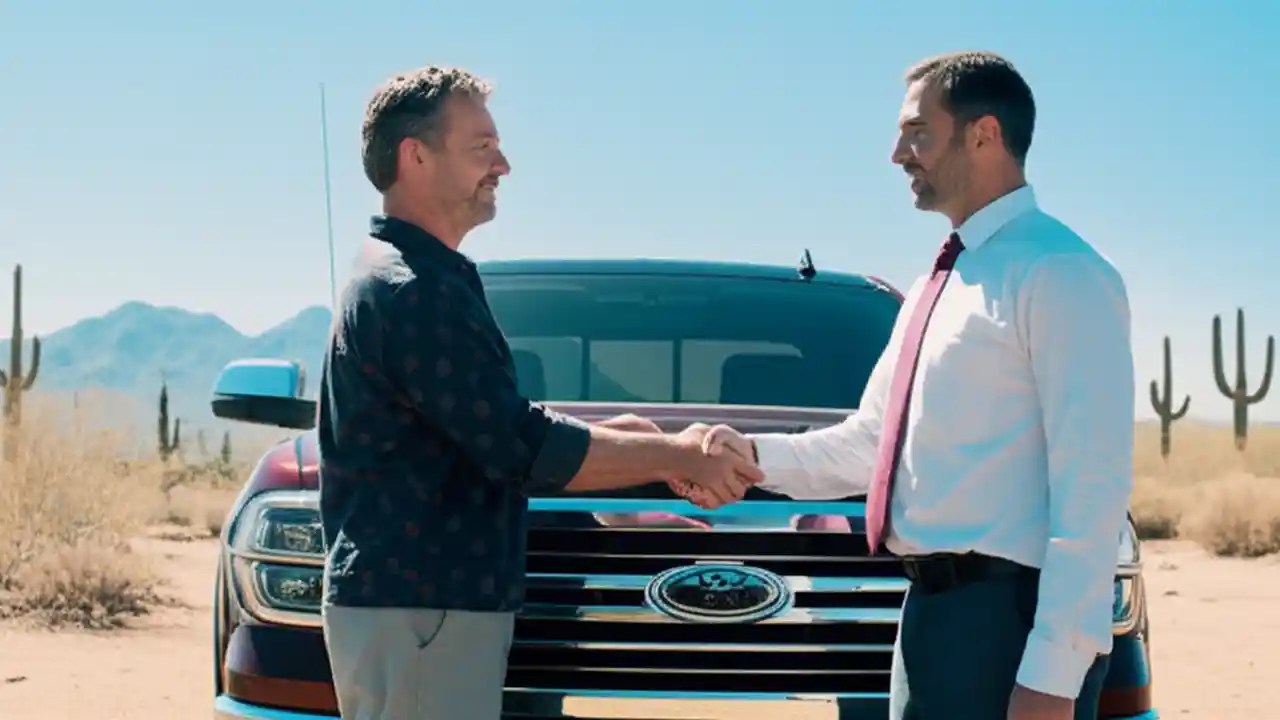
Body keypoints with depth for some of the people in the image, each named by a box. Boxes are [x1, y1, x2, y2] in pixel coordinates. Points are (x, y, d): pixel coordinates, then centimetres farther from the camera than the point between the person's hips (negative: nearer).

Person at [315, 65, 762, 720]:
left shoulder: (401, 278, 16)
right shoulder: (415, 292, -18)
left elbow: (494, 434, 20)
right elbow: (523, 450, -21)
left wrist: (609, 435, 9)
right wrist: (678, 456, -11)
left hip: (413, 598, 10)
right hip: (418, 609, -10)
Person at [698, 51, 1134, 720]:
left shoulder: (1058, 275, -13)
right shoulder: (936, 286, 17)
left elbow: (1092, 488, -18)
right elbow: (871, 442, 19)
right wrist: (756, 454, 3)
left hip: (1005, 616, -9)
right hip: (933, 609, 9)